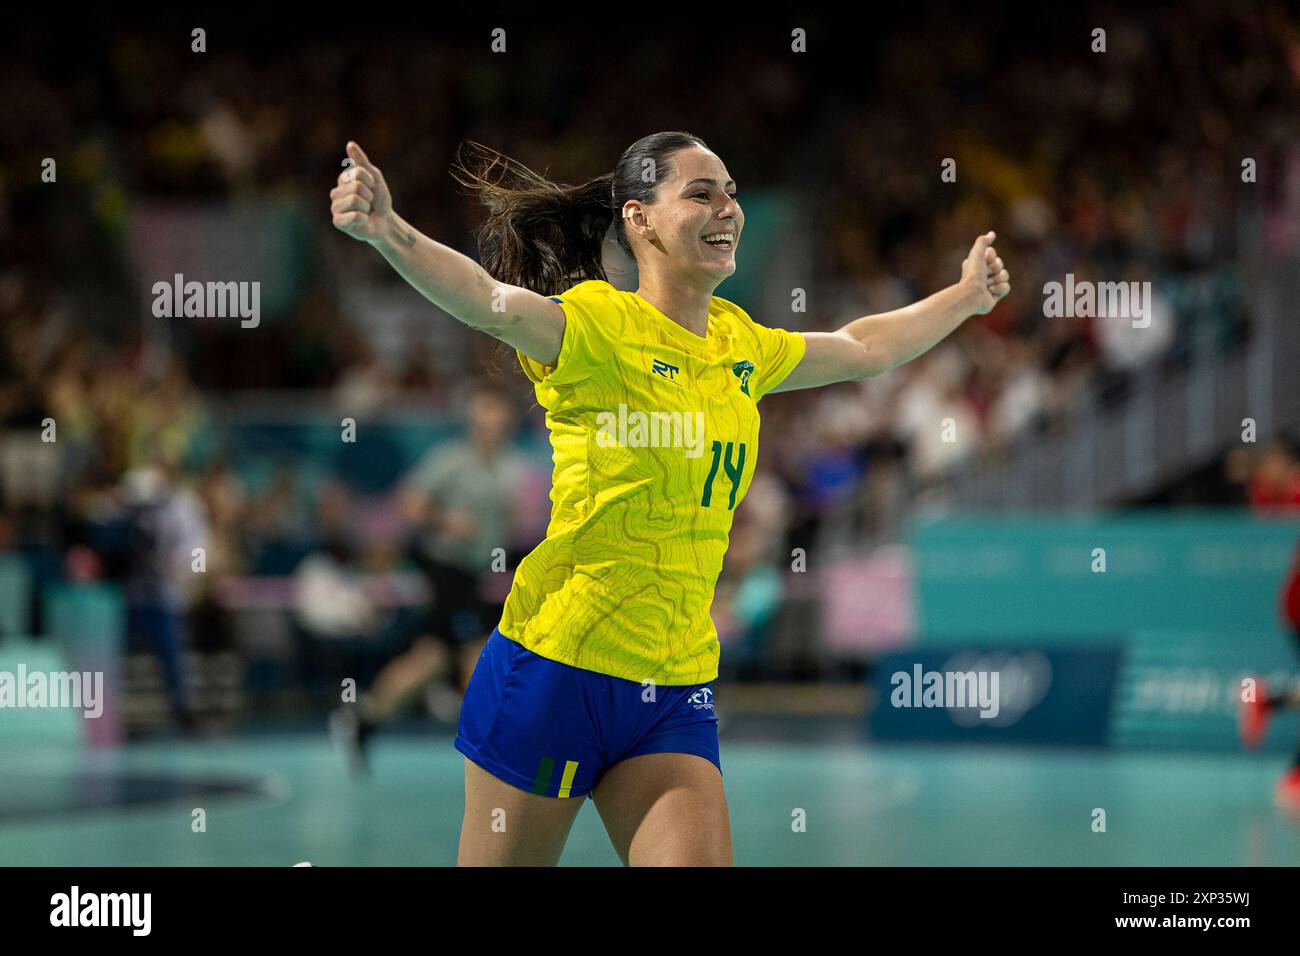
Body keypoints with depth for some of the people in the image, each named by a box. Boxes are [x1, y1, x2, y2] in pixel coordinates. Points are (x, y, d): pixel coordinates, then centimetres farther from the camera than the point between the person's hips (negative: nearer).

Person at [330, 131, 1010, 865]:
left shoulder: (740, 344, 10)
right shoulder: (601, 324, -12)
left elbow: (865, 350, 30)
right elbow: (492, 302, -32)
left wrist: (968, 297, 40)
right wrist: (388, 231, -50)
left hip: (677, 693, 6)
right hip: (558, 667, -6)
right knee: (506, 858, 2)